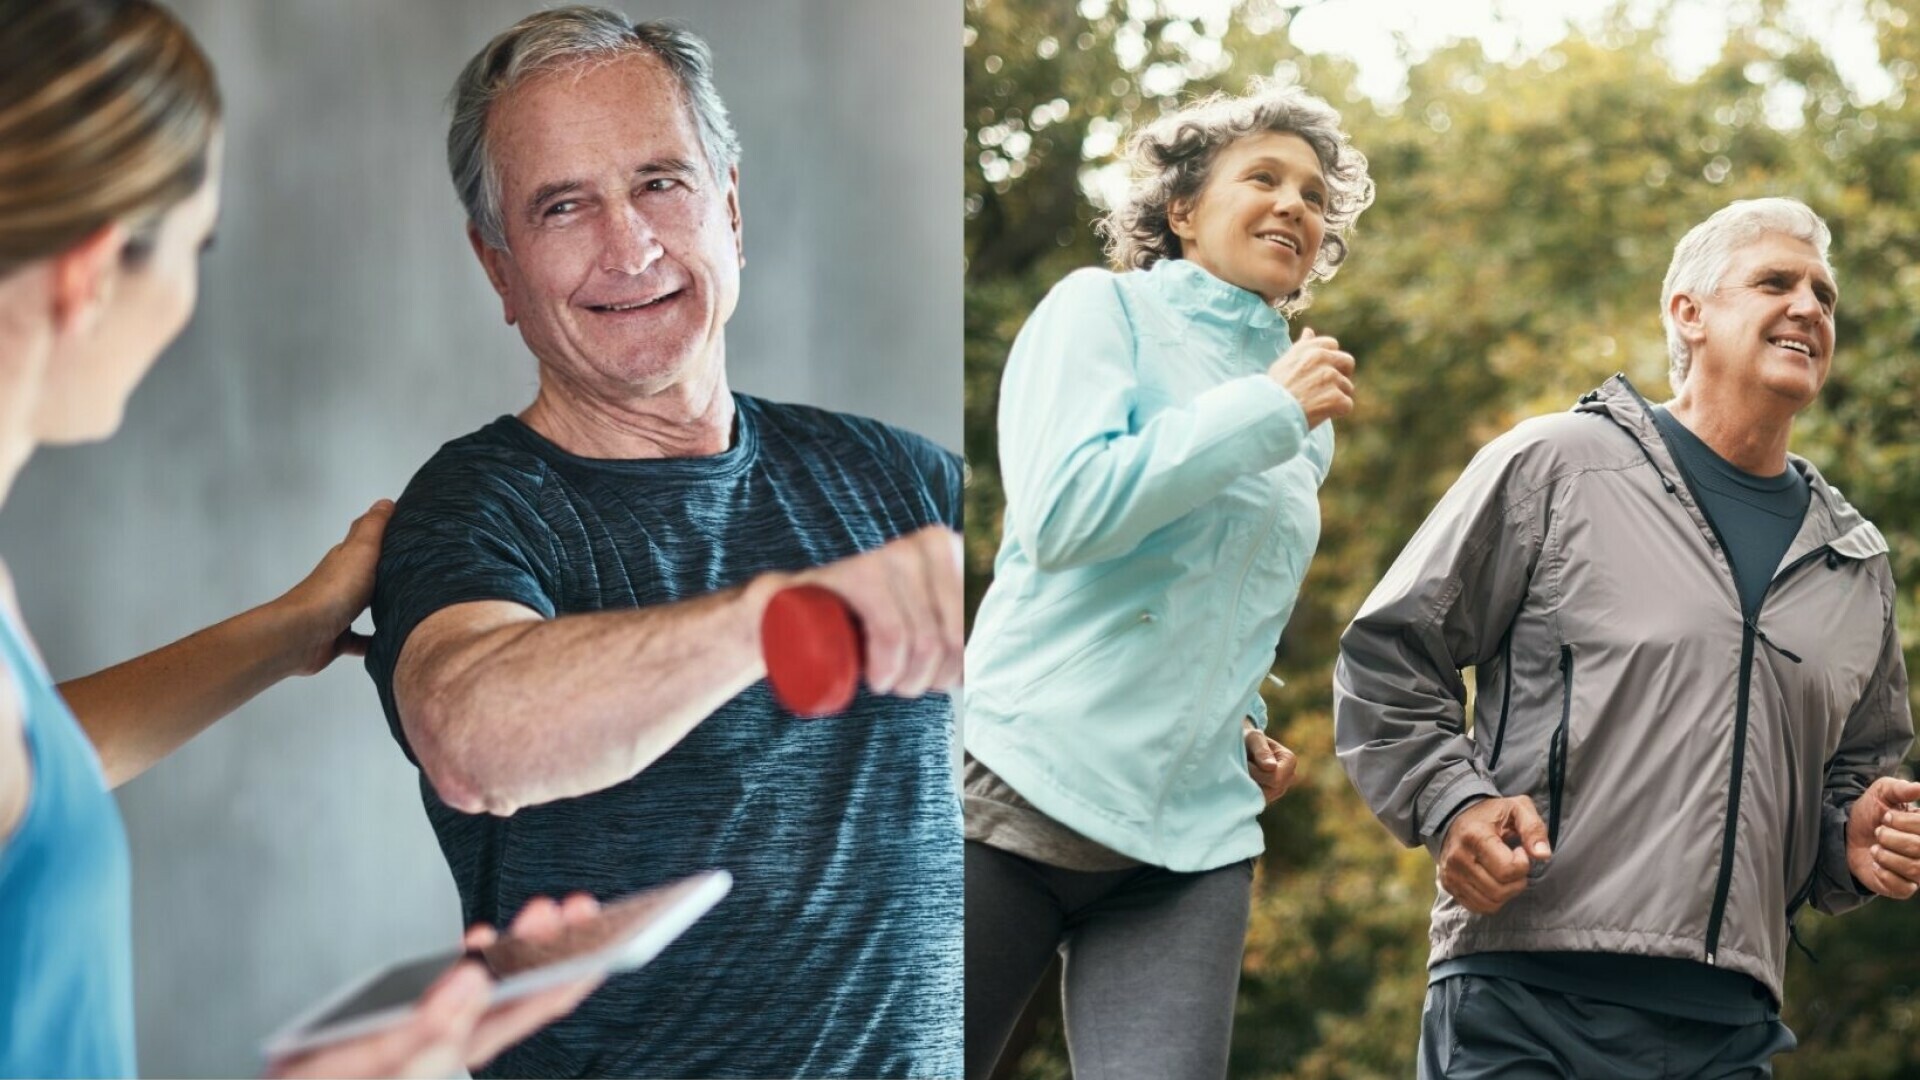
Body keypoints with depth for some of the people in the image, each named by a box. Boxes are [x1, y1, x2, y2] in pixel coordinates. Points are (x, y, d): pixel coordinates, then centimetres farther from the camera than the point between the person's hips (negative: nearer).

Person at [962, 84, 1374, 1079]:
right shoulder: (1103, 309, 2)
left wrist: (1242, 722, 12)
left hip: (1194, 838, 5)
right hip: (1024, 789, -5)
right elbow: (1062, 516, -14)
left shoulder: (1304, 426, 19)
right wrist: (1265, 408, -10)